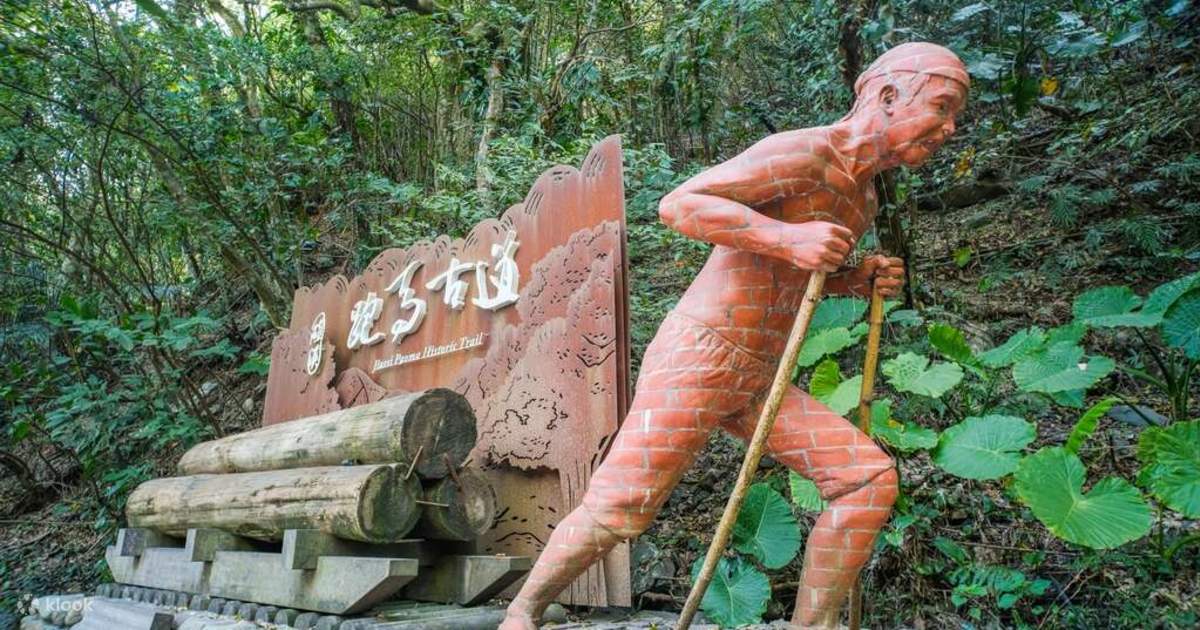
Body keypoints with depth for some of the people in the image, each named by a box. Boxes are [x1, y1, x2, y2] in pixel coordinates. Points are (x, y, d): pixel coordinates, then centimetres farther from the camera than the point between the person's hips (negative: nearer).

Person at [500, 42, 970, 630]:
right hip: (695, 357, -8)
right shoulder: (802, 151, -12)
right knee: (616, 511, -7)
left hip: (759, 380, 9)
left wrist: (862, 279, 10)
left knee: (869, 477, -2)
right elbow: (678, 205, -20)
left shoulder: (862, 198, 17)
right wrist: (784, 238, -28)